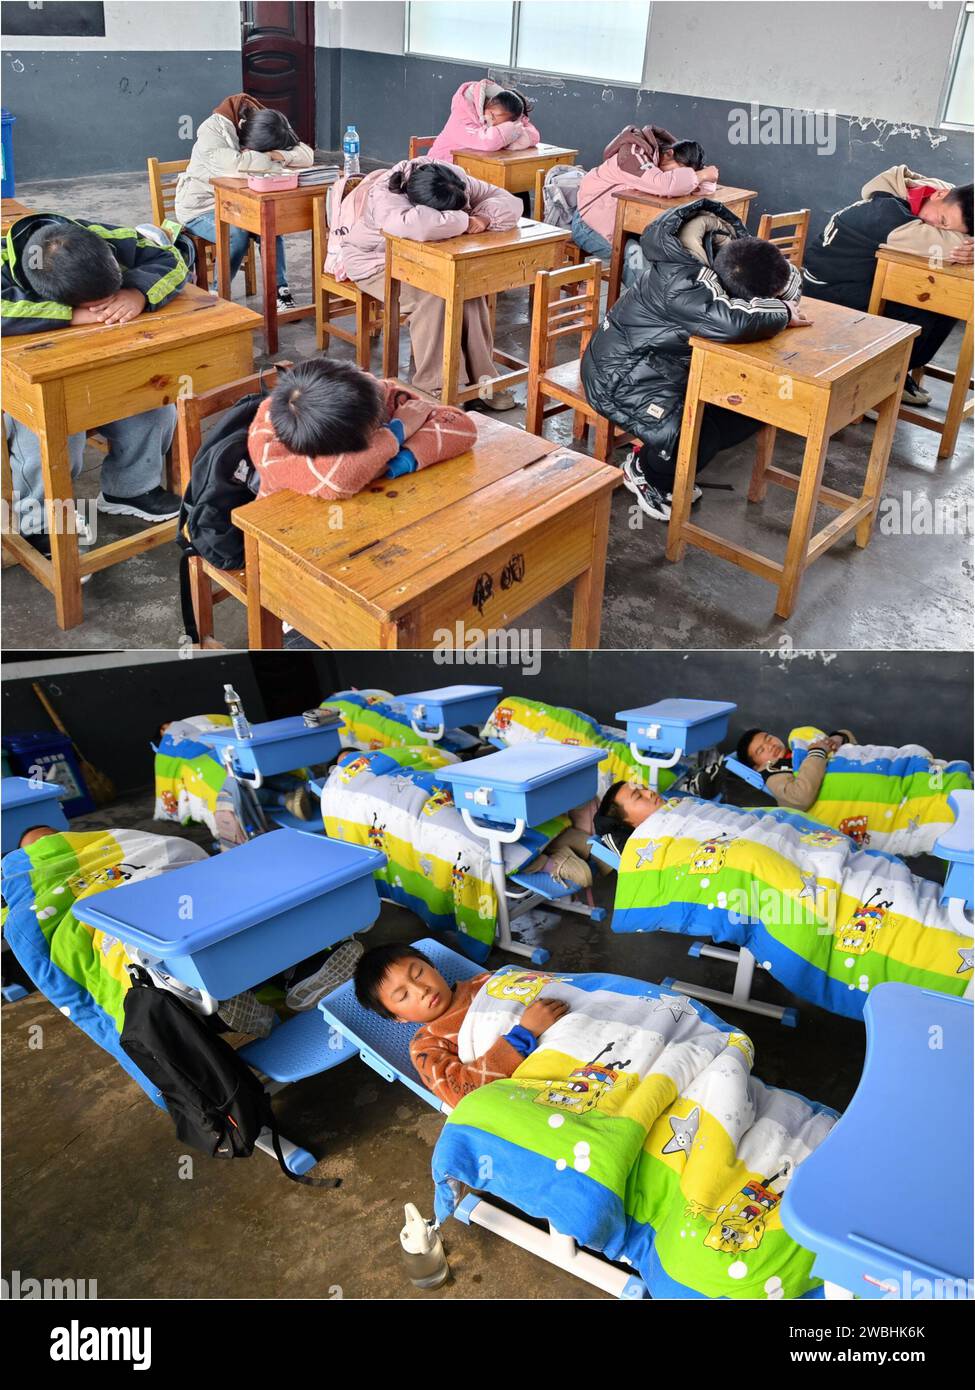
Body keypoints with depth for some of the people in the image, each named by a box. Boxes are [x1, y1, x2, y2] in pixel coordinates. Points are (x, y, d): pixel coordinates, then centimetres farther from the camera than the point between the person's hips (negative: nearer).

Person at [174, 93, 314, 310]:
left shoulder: (267, 132, -4)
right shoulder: (212, 130, -21)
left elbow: (308, 155, -12)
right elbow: (233, 164, -39)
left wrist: (278, 154, -28)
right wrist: (271, 160, -26)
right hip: (201, 208, -5)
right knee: (238, 233, -31)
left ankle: (279, 290, -12)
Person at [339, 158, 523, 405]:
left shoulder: (456, 178, -18)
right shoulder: (384, 197, -36)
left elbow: (510, 202, -13)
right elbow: (417, 225, -57)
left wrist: (484, 217, -33)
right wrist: (465, 221, -43)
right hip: (375, 261, -5)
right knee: (432, 294, -33)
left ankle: (480, 378, -15)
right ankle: (436, 387, -24)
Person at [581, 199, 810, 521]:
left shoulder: (733, 249, -11)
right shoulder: (679, 283, -35)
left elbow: (789, 278, 4)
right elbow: (734, 322, -50)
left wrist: (779, 303, -19)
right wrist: (782, 314, -31)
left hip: (676, 360, 9)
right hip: (623, 372, -9)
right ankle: (646, 474, 5)